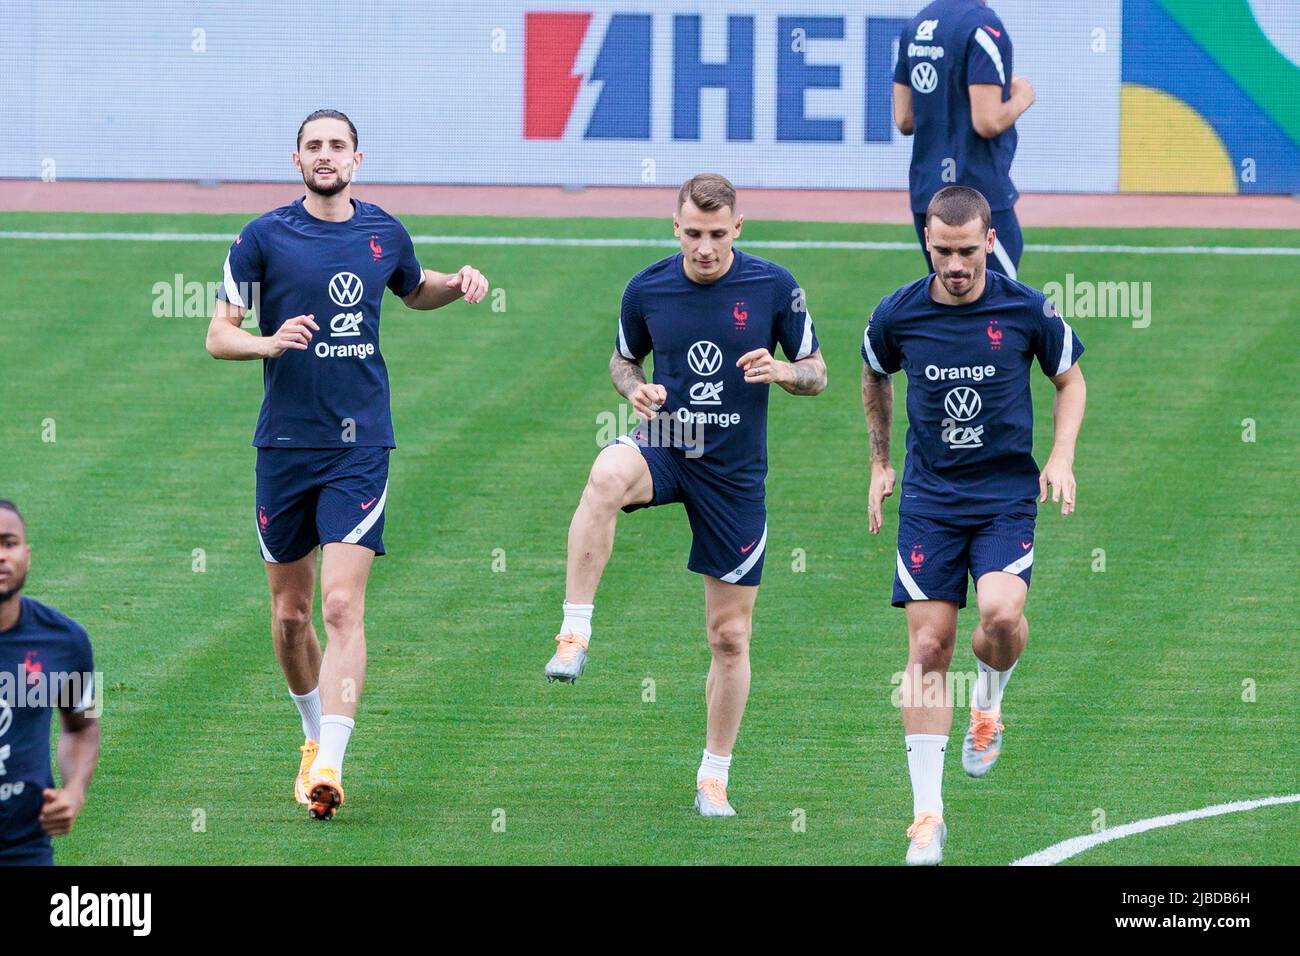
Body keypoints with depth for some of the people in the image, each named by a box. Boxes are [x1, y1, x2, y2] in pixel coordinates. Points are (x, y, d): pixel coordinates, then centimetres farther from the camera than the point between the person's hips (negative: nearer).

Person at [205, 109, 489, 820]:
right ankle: (315, 733, 34)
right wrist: (271, 341, -20)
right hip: (285, 443, 0)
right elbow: (218, 334, 0)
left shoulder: (384, 235, 6)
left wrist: (458, 284, 6)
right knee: (290, 613, 10)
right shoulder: (264, 237, -2)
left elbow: (415, 291, 28)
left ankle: (329, 765, -21)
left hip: (359, 446, 0)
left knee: (342, 606, -14)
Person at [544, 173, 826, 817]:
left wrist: (782, 371, -19)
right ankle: (575, 635, -35)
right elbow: (623, 360, 15)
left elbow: (816, 373, 3)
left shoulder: (773, 287, -5)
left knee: (730, 634, 4)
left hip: (735, 473, 0)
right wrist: (635, 388, -8)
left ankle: (714, 777, 20)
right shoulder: (647, 289, -2)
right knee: (607, 475, -38)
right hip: (665, 446, 0)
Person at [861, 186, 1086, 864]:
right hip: (929, 497, 1)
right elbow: (875, 378, 19)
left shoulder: (1027, 310, -7)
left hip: (1007, 493, -1)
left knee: (1001, 611, -26)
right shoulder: (897, 315, -3)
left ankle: (989, 701, 11)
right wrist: (879, 464, 18)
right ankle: (927, 813, -1)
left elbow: (1070, 380, 10)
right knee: (928, 647, -5)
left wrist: (1061, 458, -3)